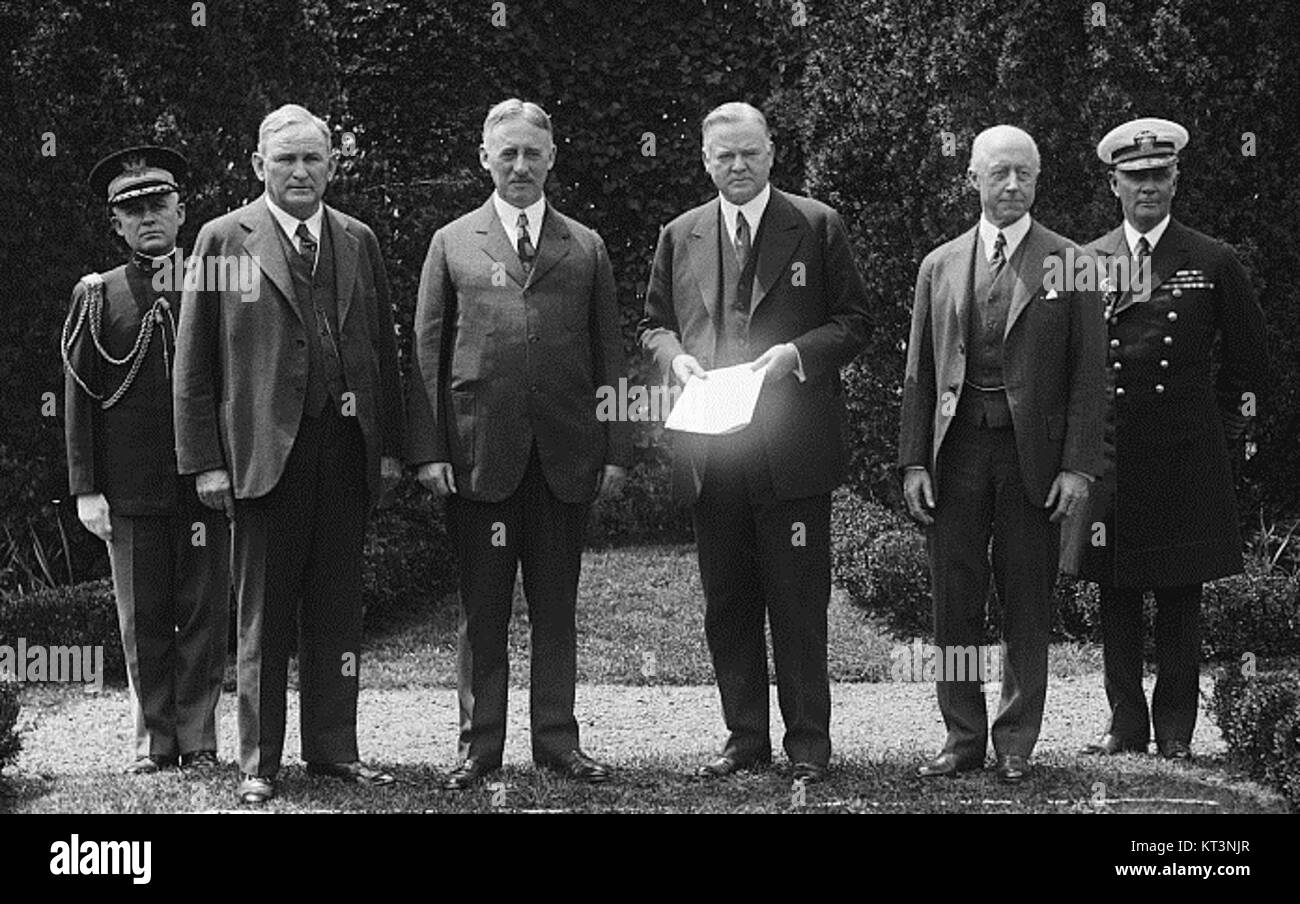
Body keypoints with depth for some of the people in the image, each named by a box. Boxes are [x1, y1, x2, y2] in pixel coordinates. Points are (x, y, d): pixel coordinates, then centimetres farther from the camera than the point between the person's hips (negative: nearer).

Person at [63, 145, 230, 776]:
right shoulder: (98, 296, 6)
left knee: (204, 616, 2)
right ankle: (153, 741, 14)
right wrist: (86, 488, -2)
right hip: (132, 487, 0)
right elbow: (78, 398, 5)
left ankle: (198, 740, 11)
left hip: (207, 481, 0)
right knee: (142, 619, 5)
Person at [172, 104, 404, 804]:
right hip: (265, 453, -3)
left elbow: (384, 349, 14)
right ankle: (259, 763, 9)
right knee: (263, 616, 3)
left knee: (336, 612, 9)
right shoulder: (223, 240, 1)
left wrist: (390, 447, 7)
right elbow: (193, 363, 0)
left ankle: (332, 748, 17)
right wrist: (206, 459, -6)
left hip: (347, 450, 3)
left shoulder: (358, 241, 12)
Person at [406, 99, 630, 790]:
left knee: (555, 605, 6)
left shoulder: (586, 248, 12)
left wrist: (615, 448, 2)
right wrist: (428, 448, -4)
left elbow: (608, 353, 10)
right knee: (482, 608, 4)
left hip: (565, 454, 1)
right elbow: (427, 349, 5)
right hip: (478, 451, -1)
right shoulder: (452, 243, 9)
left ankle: (556, 740, 13)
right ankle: (479, 745, 10)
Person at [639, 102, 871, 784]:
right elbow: (653, 325, 19)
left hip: (792, 446, -3)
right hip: (710, 453, 3)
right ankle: (745, 738, 16)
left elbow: (854, 322, 3)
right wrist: (676, 356, -2)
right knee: (727, 604, 8)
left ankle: (808, 743, 6)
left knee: (797, 601, -1)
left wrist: (797, 352, -13)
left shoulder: (817, 228, 3)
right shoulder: (679, 237, 13)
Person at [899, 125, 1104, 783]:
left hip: (1033, 455, -2)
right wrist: (913, 461, 2)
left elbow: (1087, 373, 0)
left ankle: (1016, 743, 12)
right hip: (955, 451, 2)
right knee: (954, 603, 4)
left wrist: (1078, 466, -8)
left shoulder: (1067, 263, 3)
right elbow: (919, 374, 11)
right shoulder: (939, 266, 11)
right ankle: (963, 737, 13)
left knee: (1027, 607, 3)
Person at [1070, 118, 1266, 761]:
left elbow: (1246, 355, 12)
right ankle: (1126, 725, 11)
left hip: (1186, 456, -1)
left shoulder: (1214, 264, 4)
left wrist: (1221, 429, 10)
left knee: (1181, 598, 1)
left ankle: (1175, 730, 8)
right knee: (1116, 594, 3)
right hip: (1108, 449, 1)